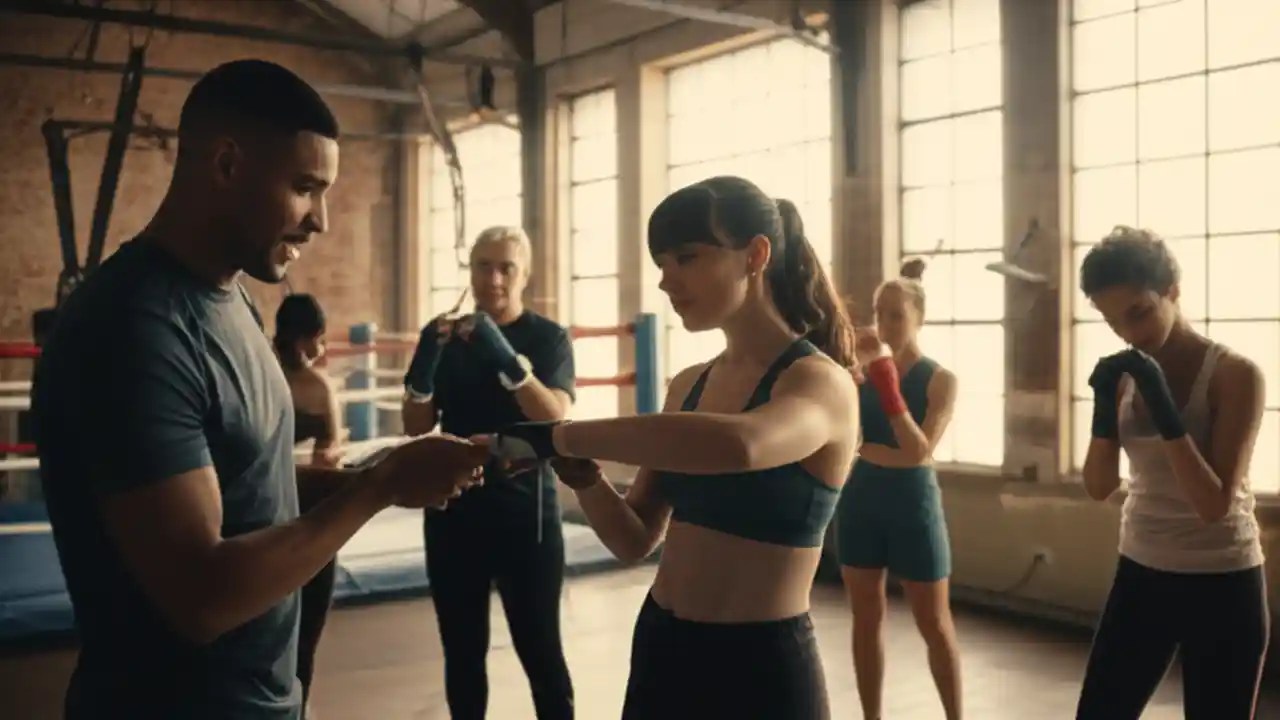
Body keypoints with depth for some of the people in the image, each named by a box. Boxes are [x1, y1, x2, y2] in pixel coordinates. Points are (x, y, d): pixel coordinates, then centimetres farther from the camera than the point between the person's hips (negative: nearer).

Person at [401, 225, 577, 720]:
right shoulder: (446, 336, 7)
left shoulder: (548, 338, -2)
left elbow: (557, 419, -17)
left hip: (526, 514, -3)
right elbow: (416, 427, 2)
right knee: (462, 651, 8)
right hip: (454, 513, 3)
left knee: (539, 649, -2)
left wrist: (506, 359, -30)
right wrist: (425, 363, -17)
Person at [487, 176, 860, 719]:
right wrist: (582, 474, -11)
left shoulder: (819, 381, -14)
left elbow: (738, 445, -37)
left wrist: (557, 435, -33)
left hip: (761, 668, -6)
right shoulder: (688, 386, 7)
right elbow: (635, 540, 8)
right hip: (661, 651, 6)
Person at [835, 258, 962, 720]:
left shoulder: (940, 379, -7)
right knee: (866, 617, 11)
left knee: (934, 623, 8)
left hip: (912, 500, -3)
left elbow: (920, 451, -20)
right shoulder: (862, 371, 2)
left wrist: (887, 380, -24)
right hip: (861, 497, 3)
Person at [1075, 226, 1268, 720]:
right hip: (1140, 576, 5)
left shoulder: (1235, 375, -13)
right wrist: (1105, 407, -15)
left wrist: (1163, 406, -27)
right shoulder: (1126, 375, 2)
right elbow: (1099, 487, 0)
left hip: (1221, 586, -5)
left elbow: (1215, 504, -20)